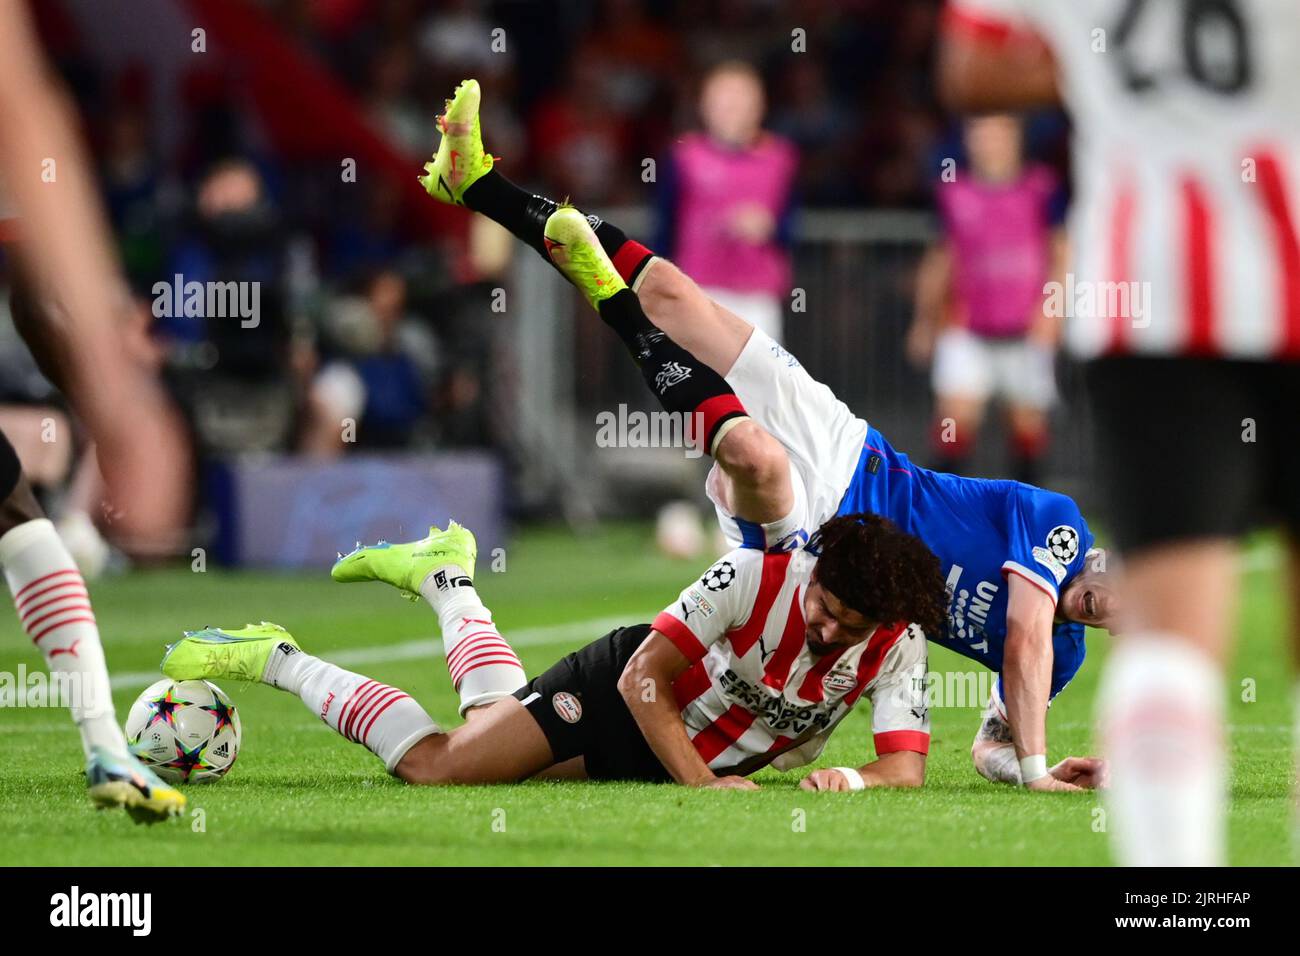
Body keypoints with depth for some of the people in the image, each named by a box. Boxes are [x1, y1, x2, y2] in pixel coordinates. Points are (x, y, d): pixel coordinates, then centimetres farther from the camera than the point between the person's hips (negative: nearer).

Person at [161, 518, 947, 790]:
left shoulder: (896, 647, -23)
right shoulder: (756, 576, -32)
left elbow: (906, 767, -26)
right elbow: (645, 678, -27)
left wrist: (855, 779, -48)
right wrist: (701, 782, -35)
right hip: (625, 694, -5)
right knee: (439, 764, -13)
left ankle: (444, 579, 49)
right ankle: (274, 661, 7)